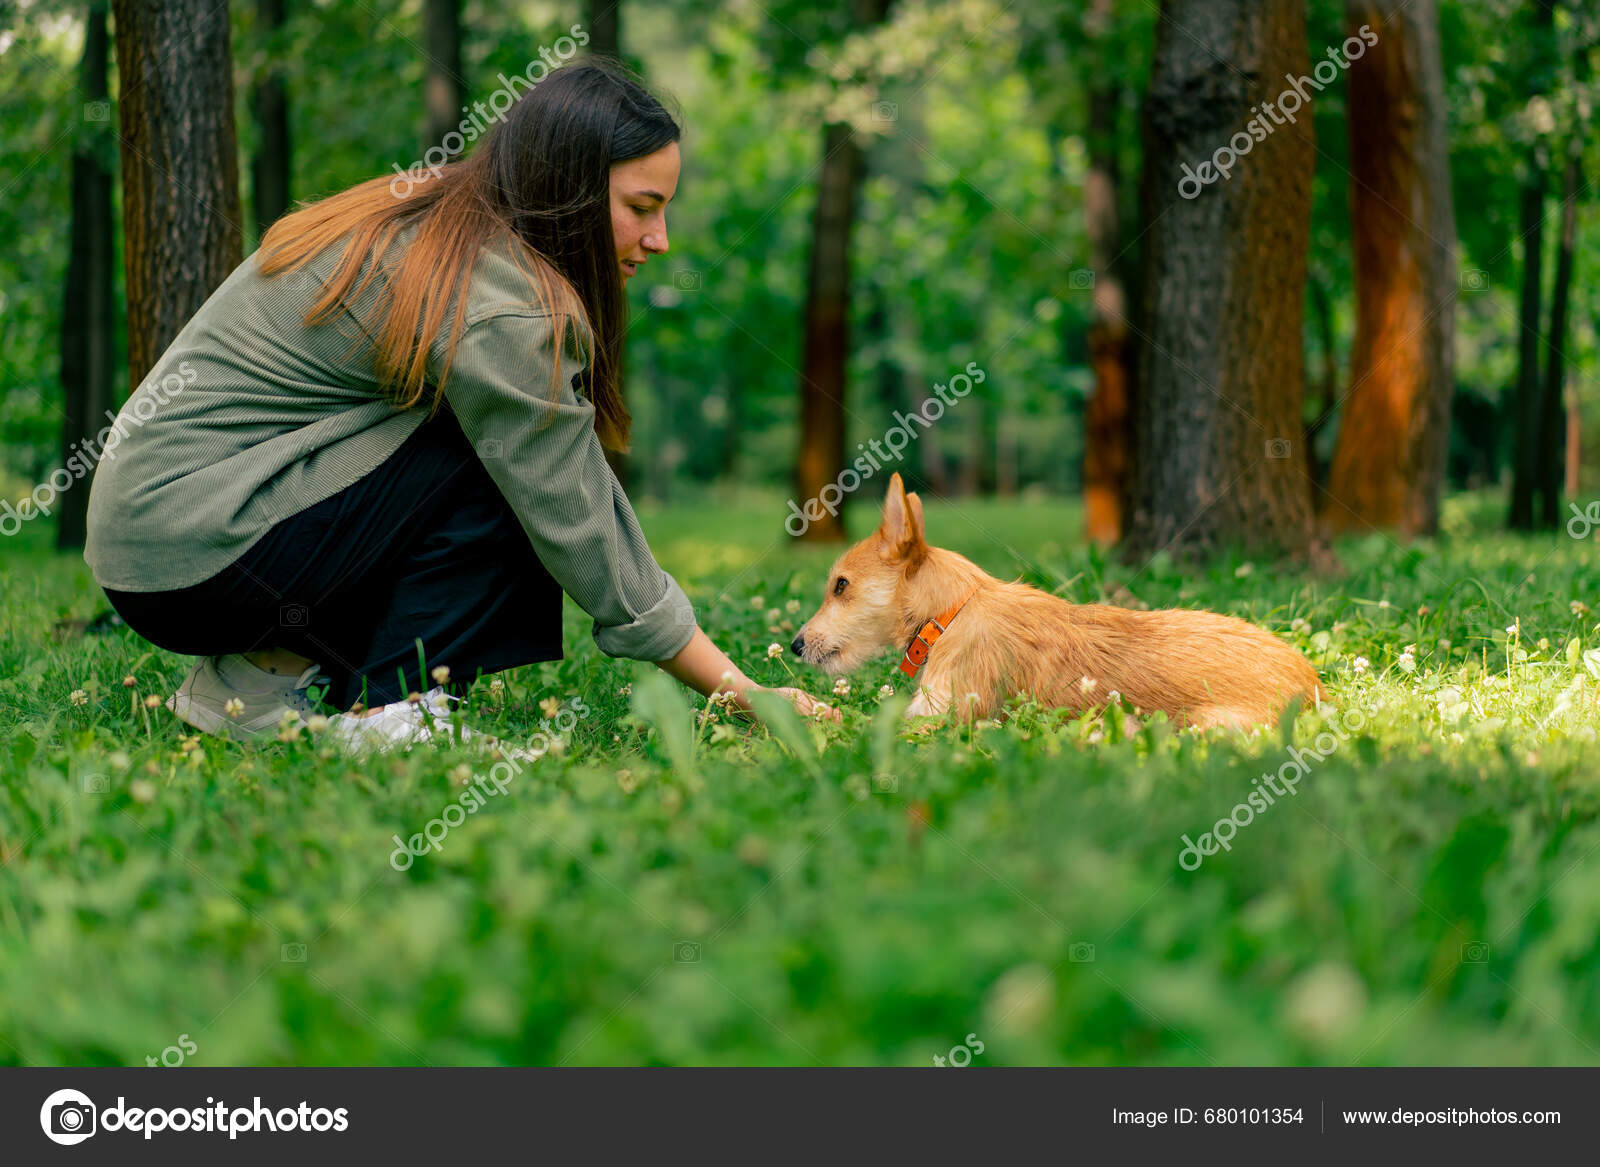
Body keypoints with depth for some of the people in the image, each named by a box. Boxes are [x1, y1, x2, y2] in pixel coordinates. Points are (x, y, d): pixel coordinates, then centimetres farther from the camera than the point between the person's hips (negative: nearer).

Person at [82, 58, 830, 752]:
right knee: (498, 468, -14)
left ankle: (274, 667, 7)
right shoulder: (501, 312, -19)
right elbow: (582, 531, -16)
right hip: (194, 554, -9)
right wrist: (746, 695, -11)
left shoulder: (425, 208, 9)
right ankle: (386, 710, -8)